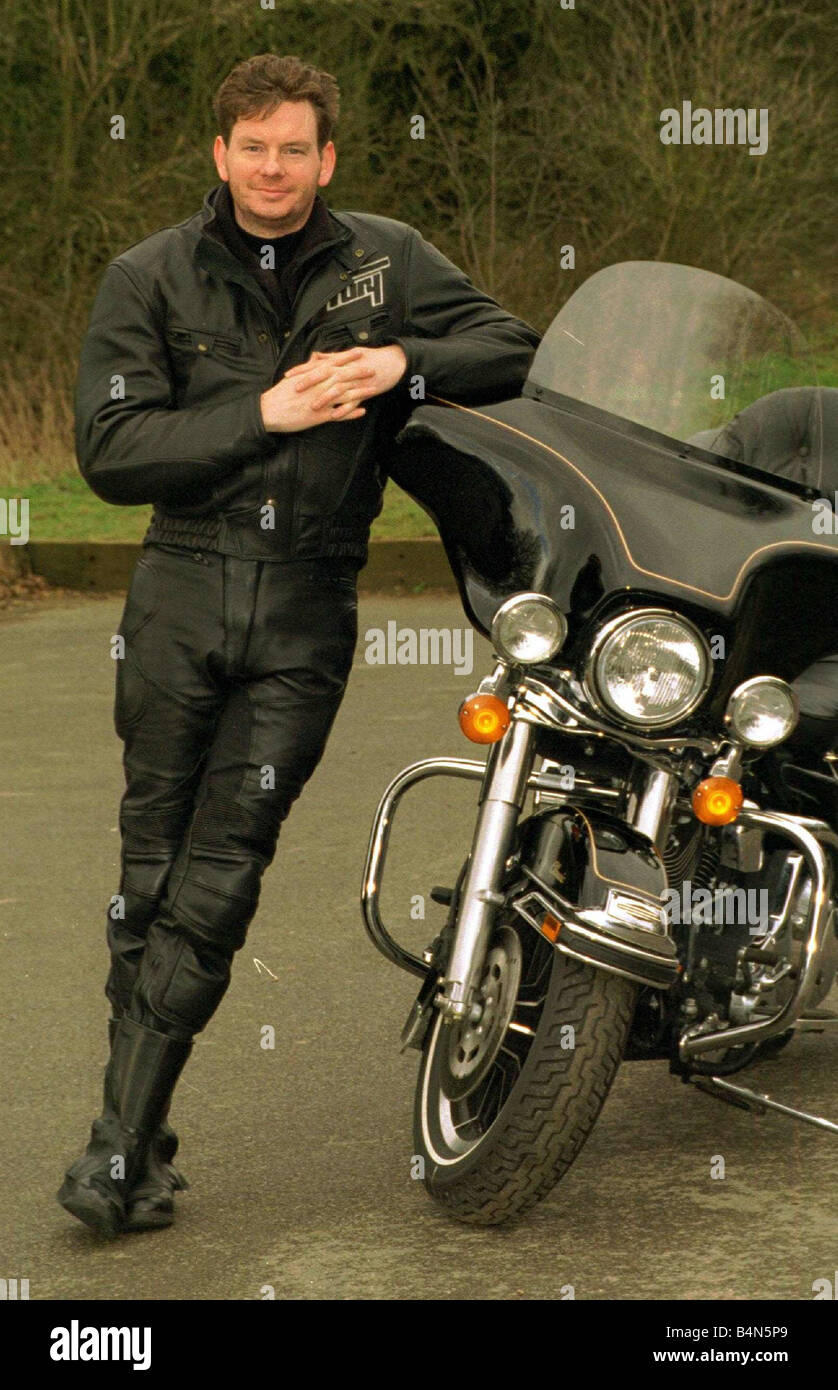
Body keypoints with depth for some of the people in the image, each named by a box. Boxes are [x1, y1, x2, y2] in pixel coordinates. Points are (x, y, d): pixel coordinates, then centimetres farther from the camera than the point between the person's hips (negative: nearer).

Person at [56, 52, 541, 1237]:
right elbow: (111, 452, -4)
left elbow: (514, 350, 9)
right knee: (153, 866, 2)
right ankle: (137, 1145, 11)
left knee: (216, 885, -5)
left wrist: (405, 362, -9)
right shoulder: (151, 277, 5)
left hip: (307, 613, 0)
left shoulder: (385, 261, 8)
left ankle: (124, 1140, -2)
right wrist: (263, 414, -13)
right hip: (183, 593, 0)